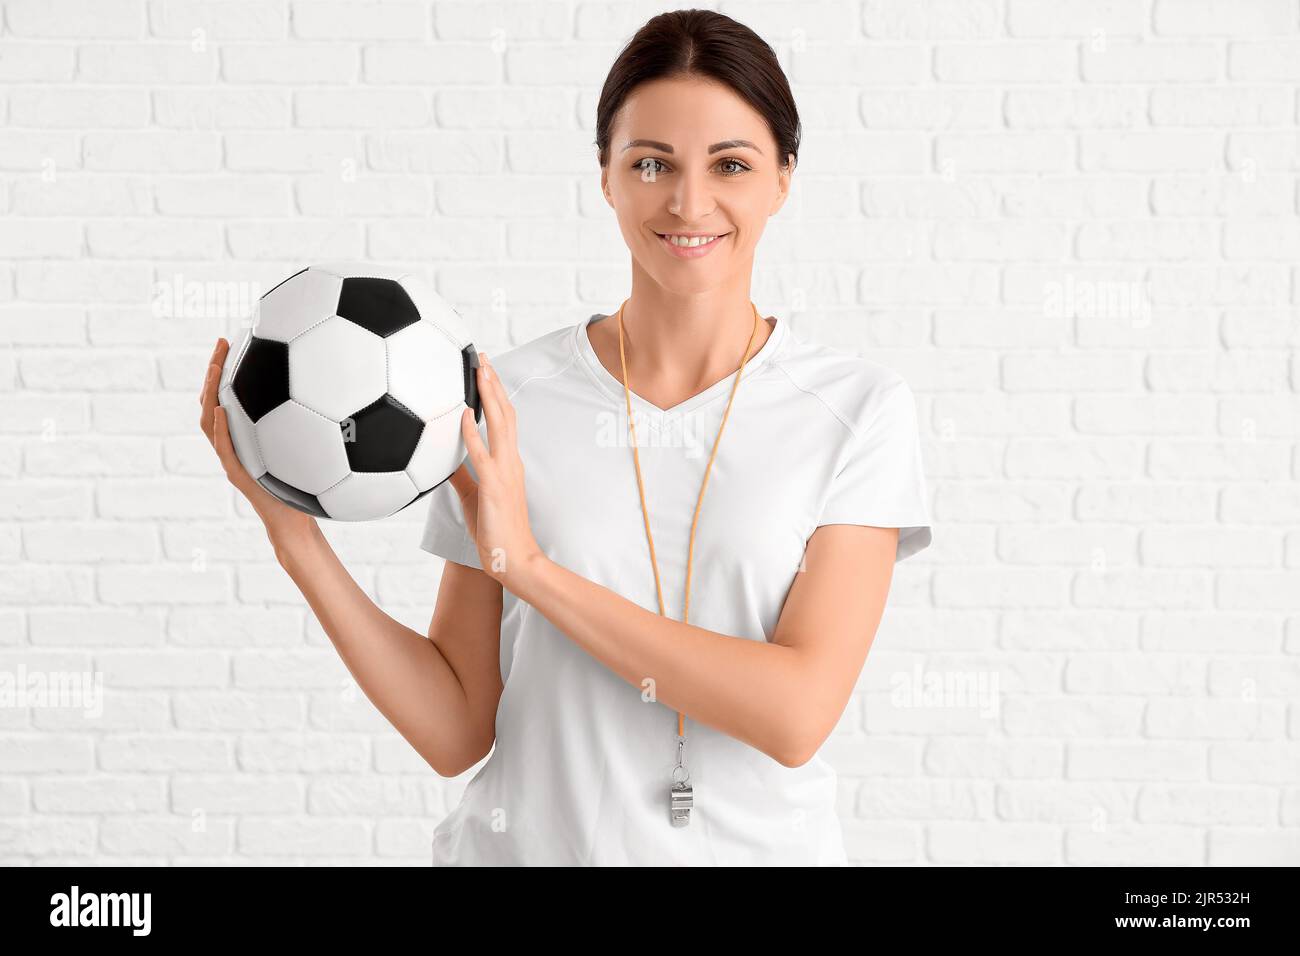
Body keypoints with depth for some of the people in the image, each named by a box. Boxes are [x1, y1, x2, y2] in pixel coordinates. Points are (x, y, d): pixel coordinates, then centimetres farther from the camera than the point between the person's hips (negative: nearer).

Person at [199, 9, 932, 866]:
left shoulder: (860, 407, -10)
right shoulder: (505, 402, -7)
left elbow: (797, 714, -19)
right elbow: (457, 732, -5)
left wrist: (530, 567, -20)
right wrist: (297, 538, -15)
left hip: (763, 844, 0)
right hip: (530, 840, 1)